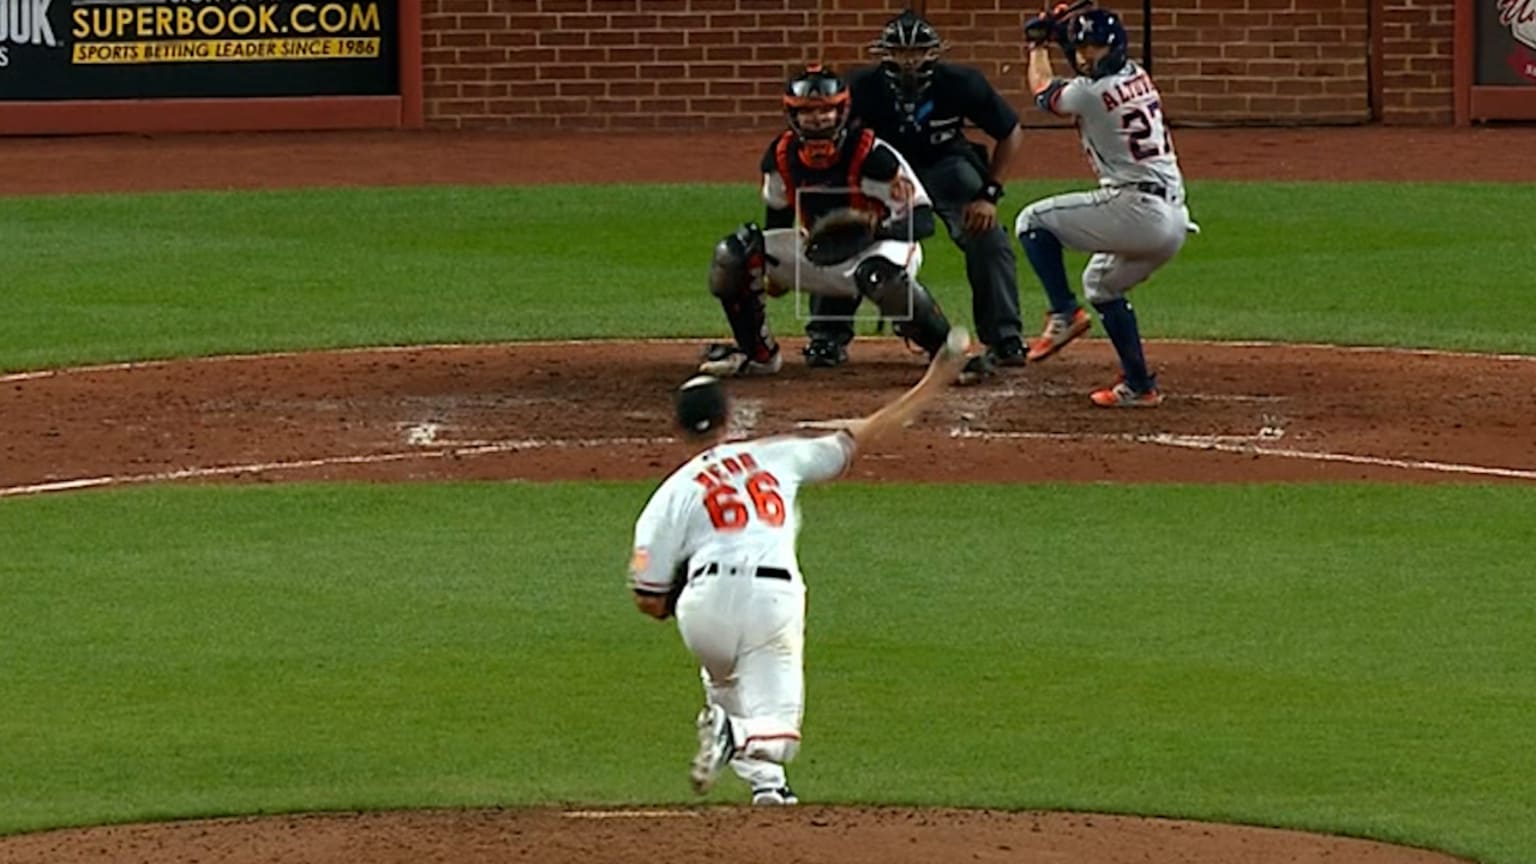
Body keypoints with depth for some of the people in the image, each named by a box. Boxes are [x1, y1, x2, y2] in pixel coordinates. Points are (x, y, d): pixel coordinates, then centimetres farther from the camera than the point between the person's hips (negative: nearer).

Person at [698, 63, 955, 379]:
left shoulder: (872, 156, -25)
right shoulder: (781, 157, -7)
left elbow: (922, 220, -25)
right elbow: (778, 219, 12)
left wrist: (875, 229, -43)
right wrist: (774, 268, 2)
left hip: (874, 248, -6)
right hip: (817, 252, 6)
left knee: (881, 274, -43)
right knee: (733, 256, -9)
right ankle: (757, 353, 5)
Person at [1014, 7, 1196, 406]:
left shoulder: (1091, 92, -10)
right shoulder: (1136, 77, 12)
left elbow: (1043, 91, 13)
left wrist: (1037, 44, 29)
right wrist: (1063, 35, 31)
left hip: (1133, 208, -9)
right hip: (1173, 221, 9)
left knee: (1033, 221, 2)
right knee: (1102, 283, 29)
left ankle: (1064, 313, -7)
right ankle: (1139, 385, 23)